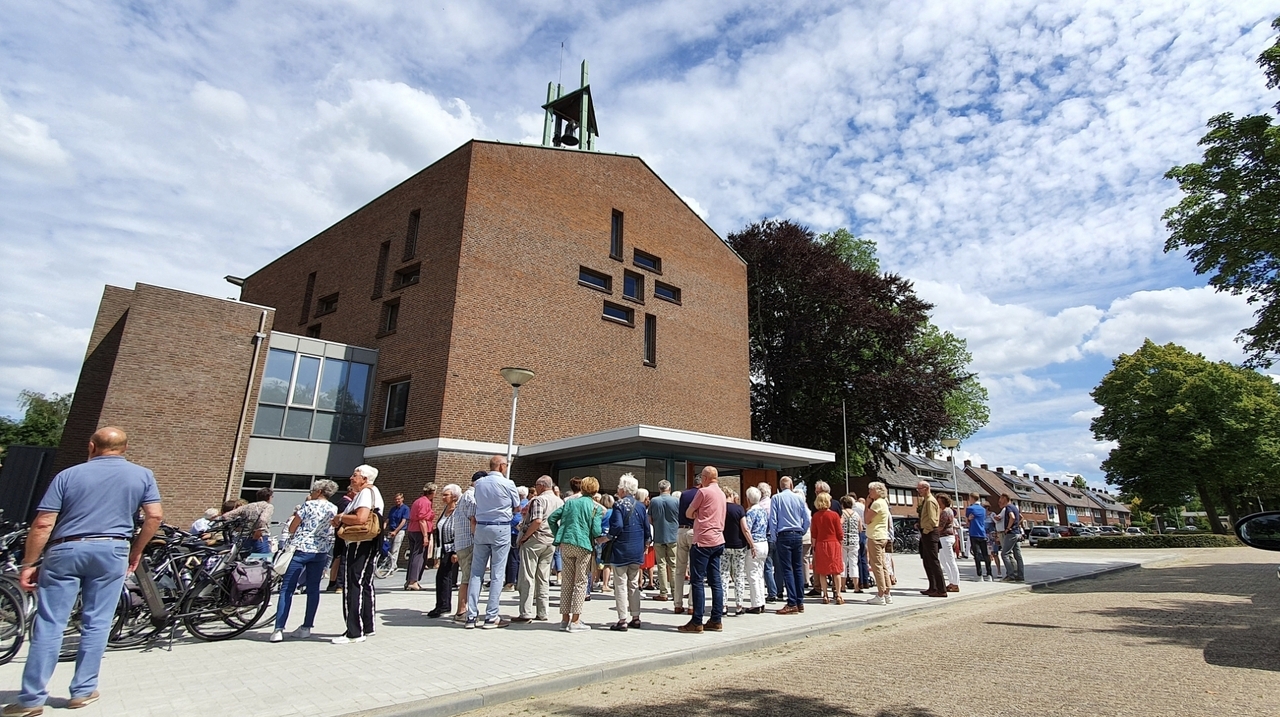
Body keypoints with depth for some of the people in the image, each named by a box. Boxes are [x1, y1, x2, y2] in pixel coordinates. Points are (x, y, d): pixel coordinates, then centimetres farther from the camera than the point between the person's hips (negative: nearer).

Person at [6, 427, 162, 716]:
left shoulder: (68, 475, 3)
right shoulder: (142, 475, 5)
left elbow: (43, 524, -3)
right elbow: (154, 516, -1)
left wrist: (28, 565, 4)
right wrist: (137, 550, 12)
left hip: (65, 550, 0)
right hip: (112, 550, 0)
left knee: (49, 624, 6)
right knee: (96, 624, 9)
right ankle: (83, 691, 16)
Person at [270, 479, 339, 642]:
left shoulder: (308, 505, -6)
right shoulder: (334, 509, 6)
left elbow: (291, 528, -2)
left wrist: (296, 514, 13)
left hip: (300, 550, -4)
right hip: (321, 552, 4)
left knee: (287, 589, 1)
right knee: (313, 589, 9)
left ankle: (279, 629, -3)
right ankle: (306, 628, 11)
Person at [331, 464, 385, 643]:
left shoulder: (366, 492, -13)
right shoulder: (372, 492, 19)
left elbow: (361, 518, -26)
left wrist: (340, 517, -11)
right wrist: (343, 519, 4)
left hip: (360, 545, -11)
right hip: (368, 545, 11)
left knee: (354, 587, -7)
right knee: (365, 585, 15)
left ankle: (355, 632, -3)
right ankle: (367, 627, 23)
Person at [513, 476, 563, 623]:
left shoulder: (539, 499, -11)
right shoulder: (560, 502, 12)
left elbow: (537, 521, -22)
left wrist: (523, 537, -14)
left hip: (534, 540, -7)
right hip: (551, 541, 7)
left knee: (527, 577, -2)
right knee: (544, 578, 12)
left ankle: (526, 613, -3)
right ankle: (542, 612, 14)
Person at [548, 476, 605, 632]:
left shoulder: (570, 502, 11)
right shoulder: (596, 507, -2)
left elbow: (551, 518, 9)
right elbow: (596, 531, -11)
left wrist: (559, 536, 14)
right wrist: (601, 538, 11)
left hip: (565, 545, 4)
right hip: (583, 546, -4)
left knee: (567, 581, 12)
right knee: (580, 583, 4)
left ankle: (565, 619, 19)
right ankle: (575, 621, 4)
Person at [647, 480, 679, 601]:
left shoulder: (653, 501, -4)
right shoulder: (676, 501, -6)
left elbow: (649, 519, 3)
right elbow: (681, 518, -1)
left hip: (659, 537, 0)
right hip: (673, 536, 0)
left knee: (661, 565, 6)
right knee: (673, 565, 8)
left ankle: (663, 593, 6)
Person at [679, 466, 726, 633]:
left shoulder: (703, 492, -9)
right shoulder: (721, 494, 14)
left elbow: (688, 513, -1)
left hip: (703, 541, -8)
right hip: (718, 541, 8)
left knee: (697, 581, -4)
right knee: (716, 581, 8)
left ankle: (696, 622, -3)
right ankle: (716, 620, 11)